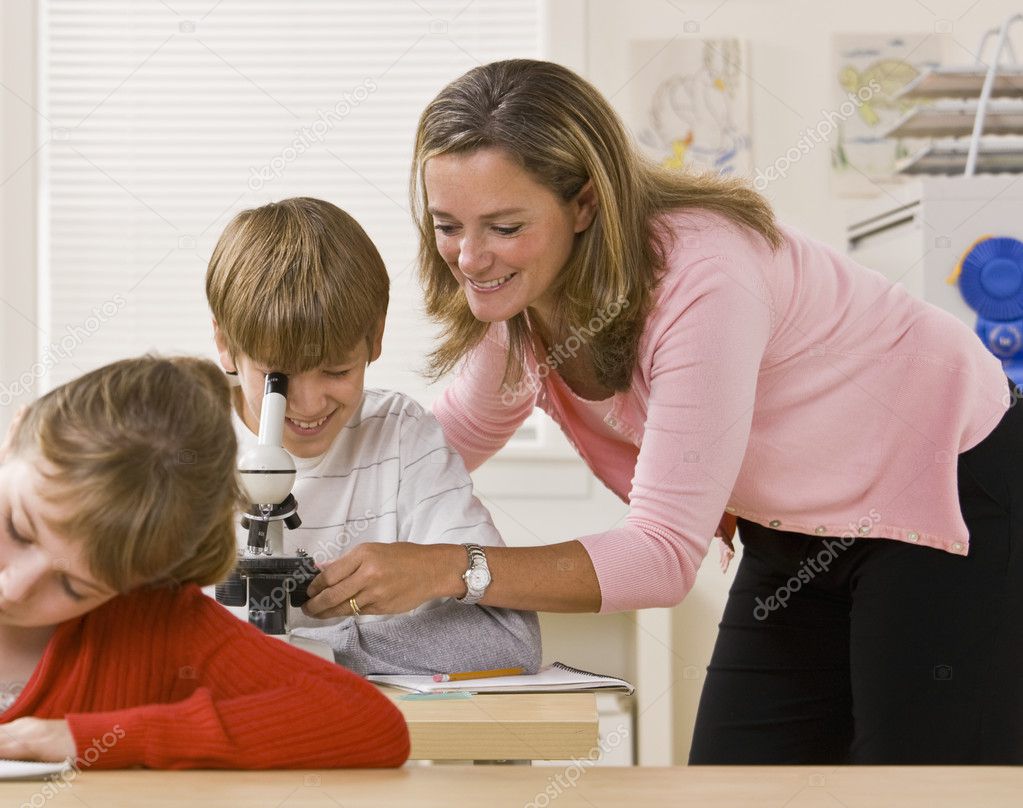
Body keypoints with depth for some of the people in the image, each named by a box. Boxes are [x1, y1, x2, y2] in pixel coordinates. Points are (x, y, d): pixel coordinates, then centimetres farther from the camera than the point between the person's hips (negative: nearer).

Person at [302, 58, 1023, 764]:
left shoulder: (700, 282, -36)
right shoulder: (513, 290, -12)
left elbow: (665, 556, -35)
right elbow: (461, 433, 7)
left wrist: (443, 570, -43)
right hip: (793, 531, 7)